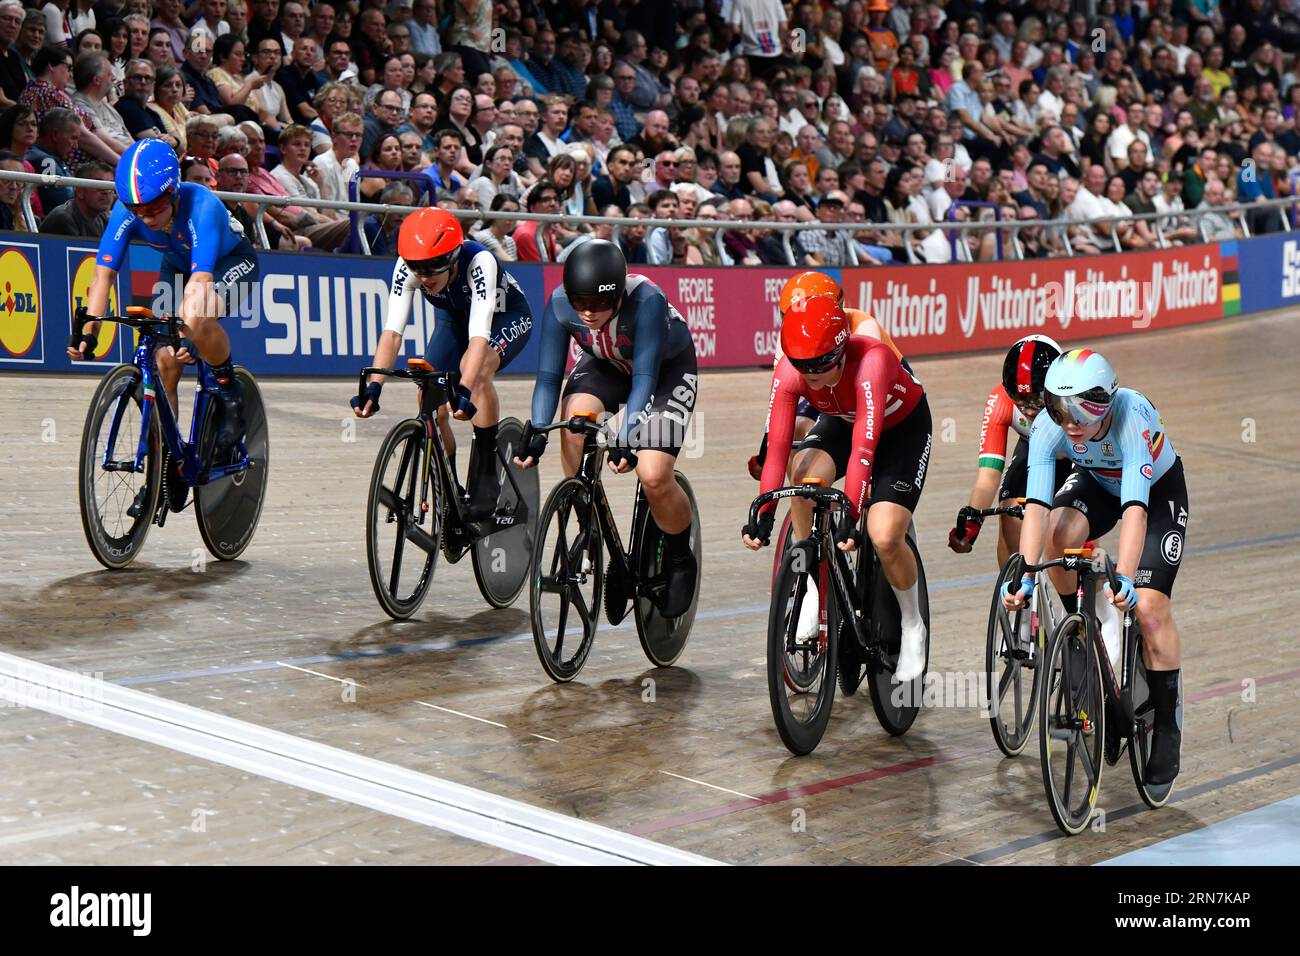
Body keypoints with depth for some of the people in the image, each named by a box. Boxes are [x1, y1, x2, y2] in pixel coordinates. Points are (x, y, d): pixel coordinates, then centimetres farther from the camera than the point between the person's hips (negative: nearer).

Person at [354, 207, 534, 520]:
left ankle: (487, 474, -23)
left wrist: (464, 391, -61)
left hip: (507, 318, -5)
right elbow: (393, 331, -32)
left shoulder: (479, 262, -39)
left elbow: (479, 336, -48)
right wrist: (373, 386, -46)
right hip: (454, 318, 5)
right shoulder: (407, 267, -27)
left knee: (477, 369, -35)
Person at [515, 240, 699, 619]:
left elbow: (644, 377, -38)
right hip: (605, 366, 4)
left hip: (668, 368, -3)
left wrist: (626, 440, -48)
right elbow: (549, 374, -23)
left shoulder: (648, 300, -37)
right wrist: (536, 430, -36)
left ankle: (681, 559, 9)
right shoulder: (560, 303, -26)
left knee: (653, 476, -21)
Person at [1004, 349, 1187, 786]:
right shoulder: (1048, 426, -30)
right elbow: (1037, 504, -38)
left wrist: (1124, 578, -60)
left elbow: (1136, 508, -48)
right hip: (1096, 483, 3)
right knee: (1059, 532, -31)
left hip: (1159, 489, -3)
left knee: (1150, 606, -16)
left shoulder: (1133, 417, -40)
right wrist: (1024, 575, -51)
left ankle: (1167, 728, -1)